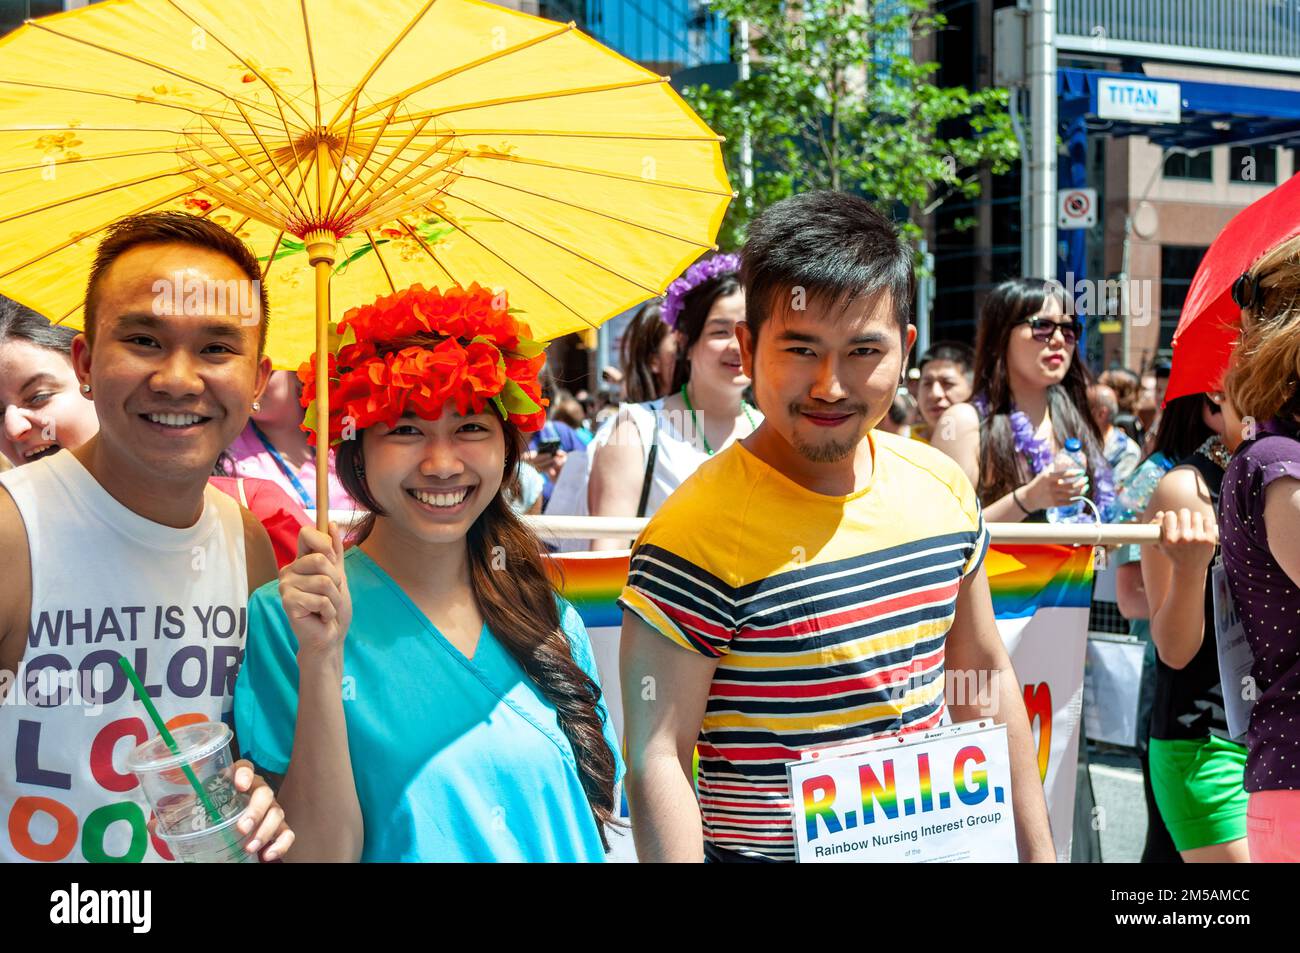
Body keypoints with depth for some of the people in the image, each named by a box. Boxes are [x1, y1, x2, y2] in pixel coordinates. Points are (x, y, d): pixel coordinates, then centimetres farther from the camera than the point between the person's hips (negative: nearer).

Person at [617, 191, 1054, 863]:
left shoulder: (942, 486, 0)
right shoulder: (700, 534, -20)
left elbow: (987, 678, 10)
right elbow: (656, 758, -20)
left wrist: (1036, 849, 11)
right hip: (766, 850, -5)